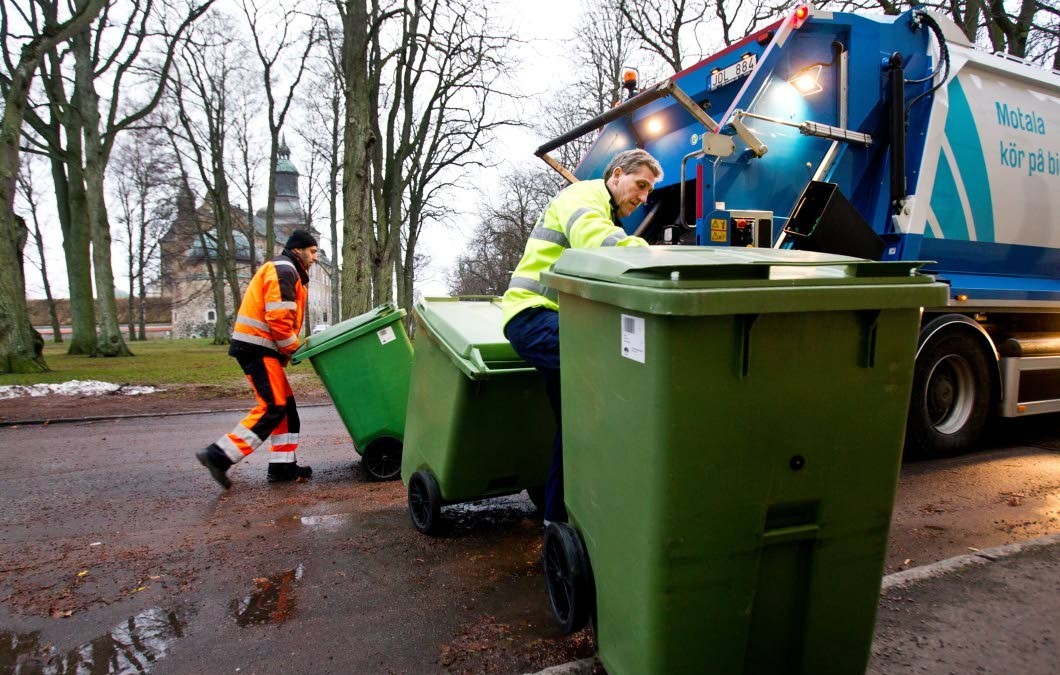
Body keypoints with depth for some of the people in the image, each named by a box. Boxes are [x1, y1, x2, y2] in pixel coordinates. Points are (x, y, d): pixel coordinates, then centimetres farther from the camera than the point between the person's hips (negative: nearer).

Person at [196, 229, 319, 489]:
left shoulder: (284, 271, 24)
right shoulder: (283, 270, -10)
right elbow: (278, 317, -21)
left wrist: (289, 349, 10)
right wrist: (293, 347, -10)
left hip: (259, 347, 11)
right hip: (257, 348, -11)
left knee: (285, 405, 11)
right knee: (271, 408, -12)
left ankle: (283, 466, 14)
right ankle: (218, 456, -11)